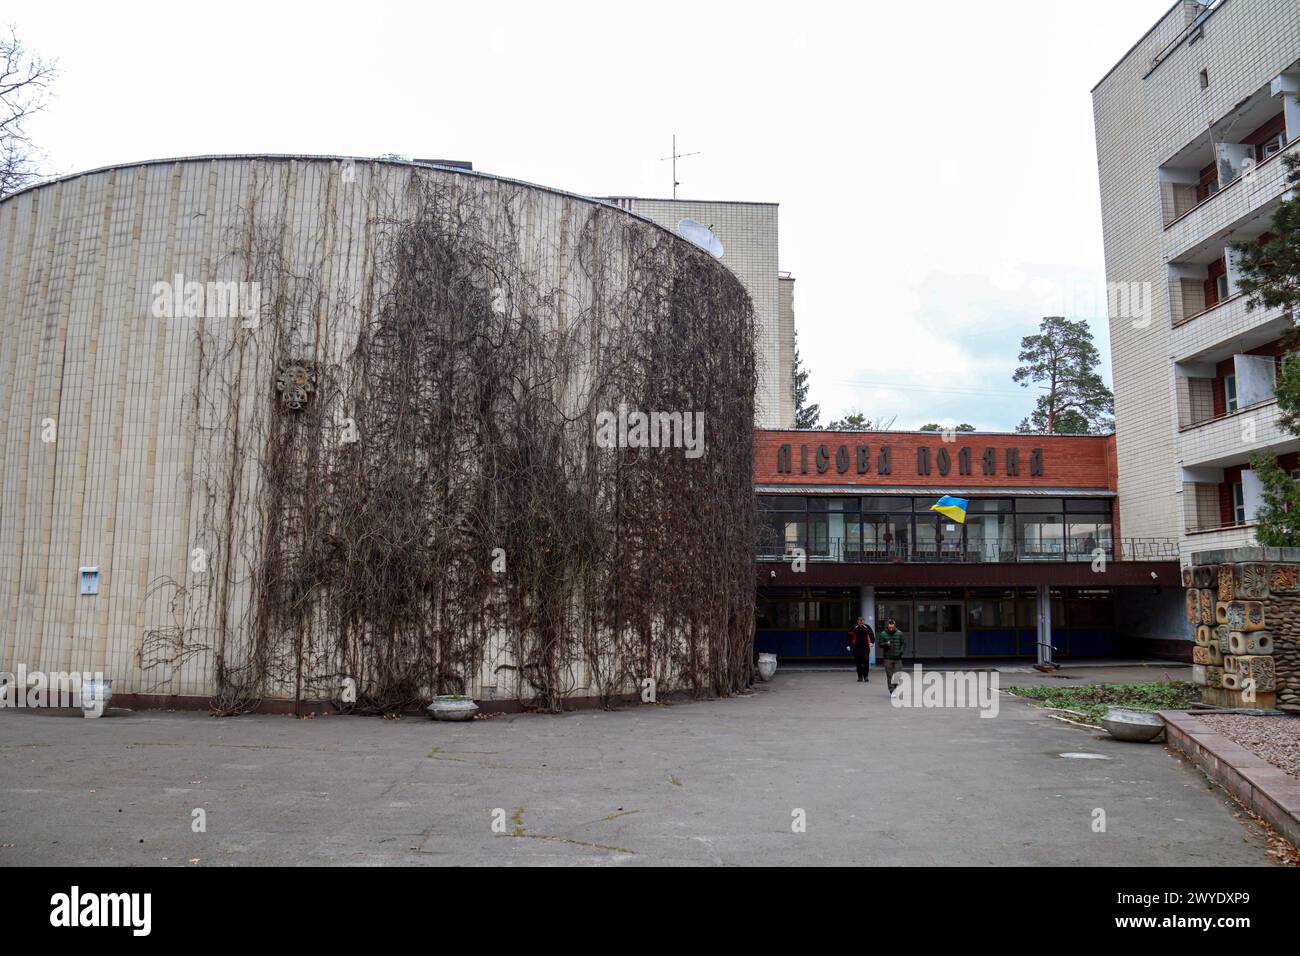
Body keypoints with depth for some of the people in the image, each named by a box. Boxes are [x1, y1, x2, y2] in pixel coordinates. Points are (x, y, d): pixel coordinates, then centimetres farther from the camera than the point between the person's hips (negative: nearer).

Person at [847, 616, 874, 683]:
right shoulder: (854, 628, -6)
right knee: (858, 662, 5)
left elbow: (871, 634, 7)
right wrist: (849, 645, -5)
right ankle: (860, 677, 15)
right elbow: (850, 636, 1)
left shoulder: (867, 627, -5)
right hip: (857, 647, 1)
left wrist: (872, 642, -7)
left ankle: (866, 676, 0)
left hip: (866, 647, -1)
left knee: (866, 661, -11)